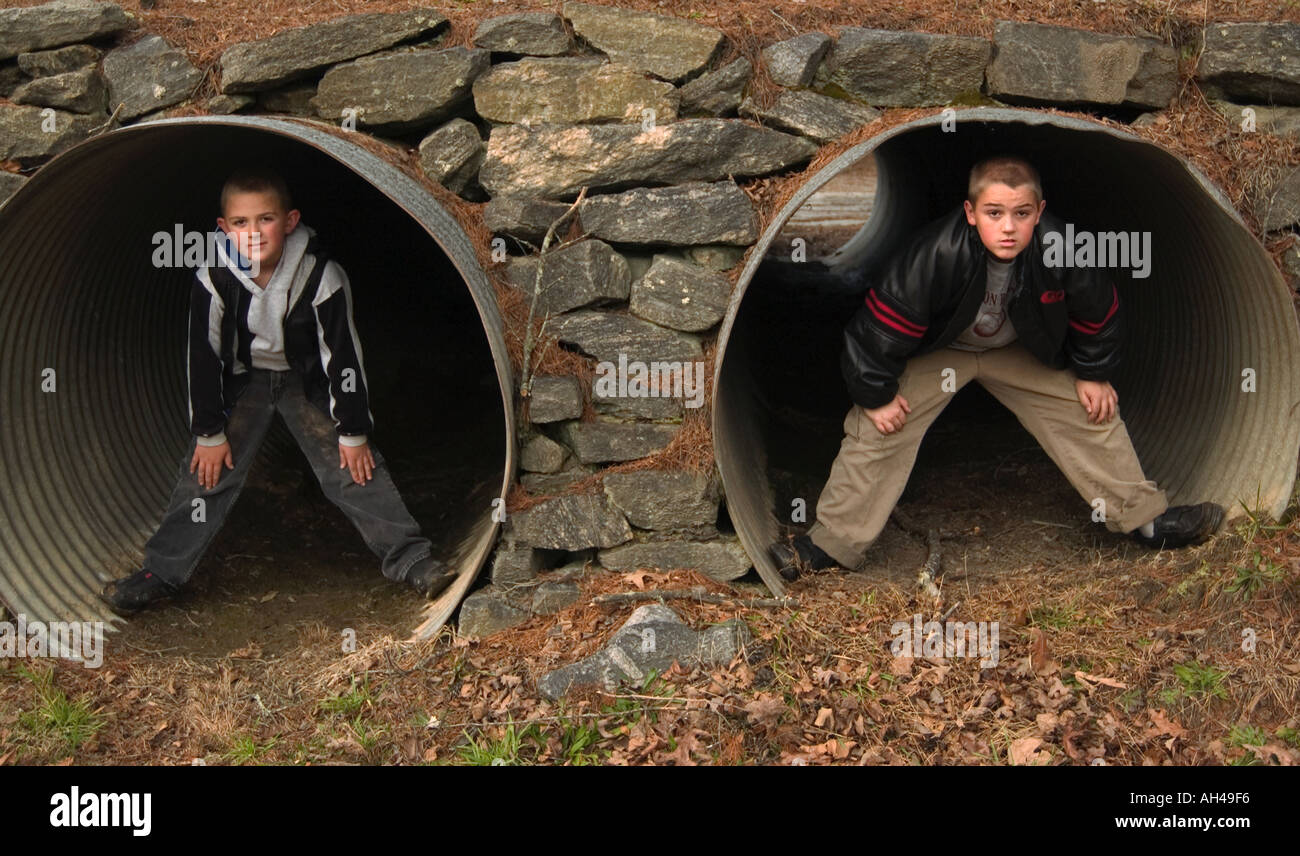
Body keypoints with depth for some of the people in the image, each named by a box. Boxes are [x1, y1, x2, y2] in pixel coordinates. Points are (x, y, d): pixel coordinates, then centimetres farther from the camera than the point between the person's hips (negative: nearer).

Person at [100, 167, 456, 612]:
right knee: (206, 471, -5)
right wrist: (209, 433, -8)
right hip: (243, 379, 1)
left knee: (353, 467, -7)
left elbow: (344, 355, -19)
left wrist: (353, 433, -13)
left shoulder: (321, 275, -28)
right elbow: (203, 356, -13)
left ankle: (410, 559, 0)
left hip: (308, 380, -1)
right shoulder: (213, 278, -25)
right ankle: (162, 572, 5)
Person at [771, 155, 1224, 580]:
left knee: (1091, 411, 0)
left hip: (1020, 351, 3)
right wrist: (876, 394, -18)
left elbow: (1097, 311, -8)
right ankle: (831, 542, 0)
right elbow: (885, 321, -27)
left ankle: (1146, 517, 18)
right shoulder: (936, 254, -39)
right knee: (877, 426, -12)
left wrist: (1093, 373, 3)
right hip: (936, 351, -2)